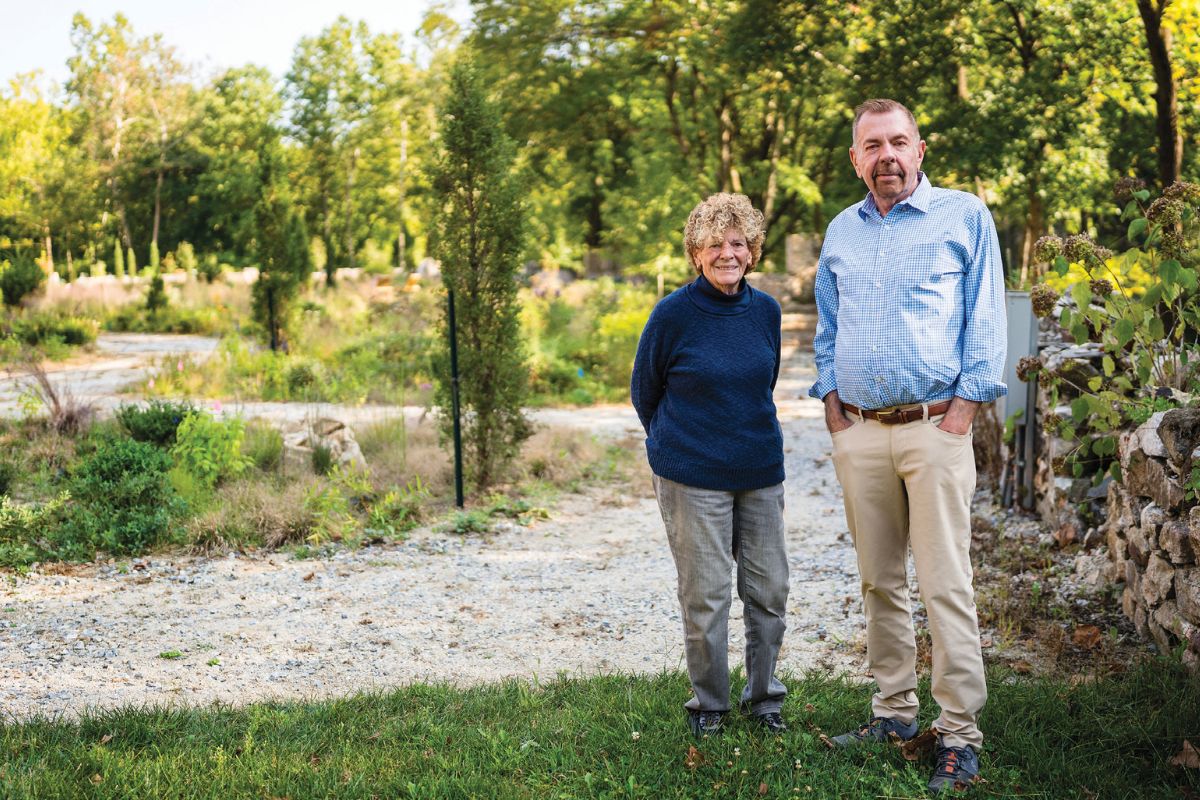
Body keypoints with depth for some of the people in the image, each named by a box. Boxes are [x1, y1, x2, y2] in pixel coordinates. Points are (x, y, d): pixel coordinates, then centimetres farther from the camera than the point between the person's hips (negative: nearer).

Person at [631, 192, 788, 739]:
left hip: (760, 471, 5)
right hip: (693, 477, -4)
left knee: (770, 589, 8)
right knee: (706, 594, -1)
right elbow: (643, 391, 4)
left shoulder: (765, 310, 4)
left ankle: (763, 697, 24)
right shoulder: (673, 314, -10)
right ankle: (708, 704, 17)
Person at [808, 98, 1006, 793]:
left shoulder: (964, 217, 1)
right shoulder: (841, 232, 15)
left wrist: (959, 416, -10)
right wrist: (835, 415, 8)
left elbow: (986, 323, -2)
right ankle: (896, 712, 19)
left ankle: (962, 737, -5)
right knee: (880, 582, 9)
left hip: (934, 428, -5)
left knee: (946, 588, -8)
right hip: (859, 431, 5)